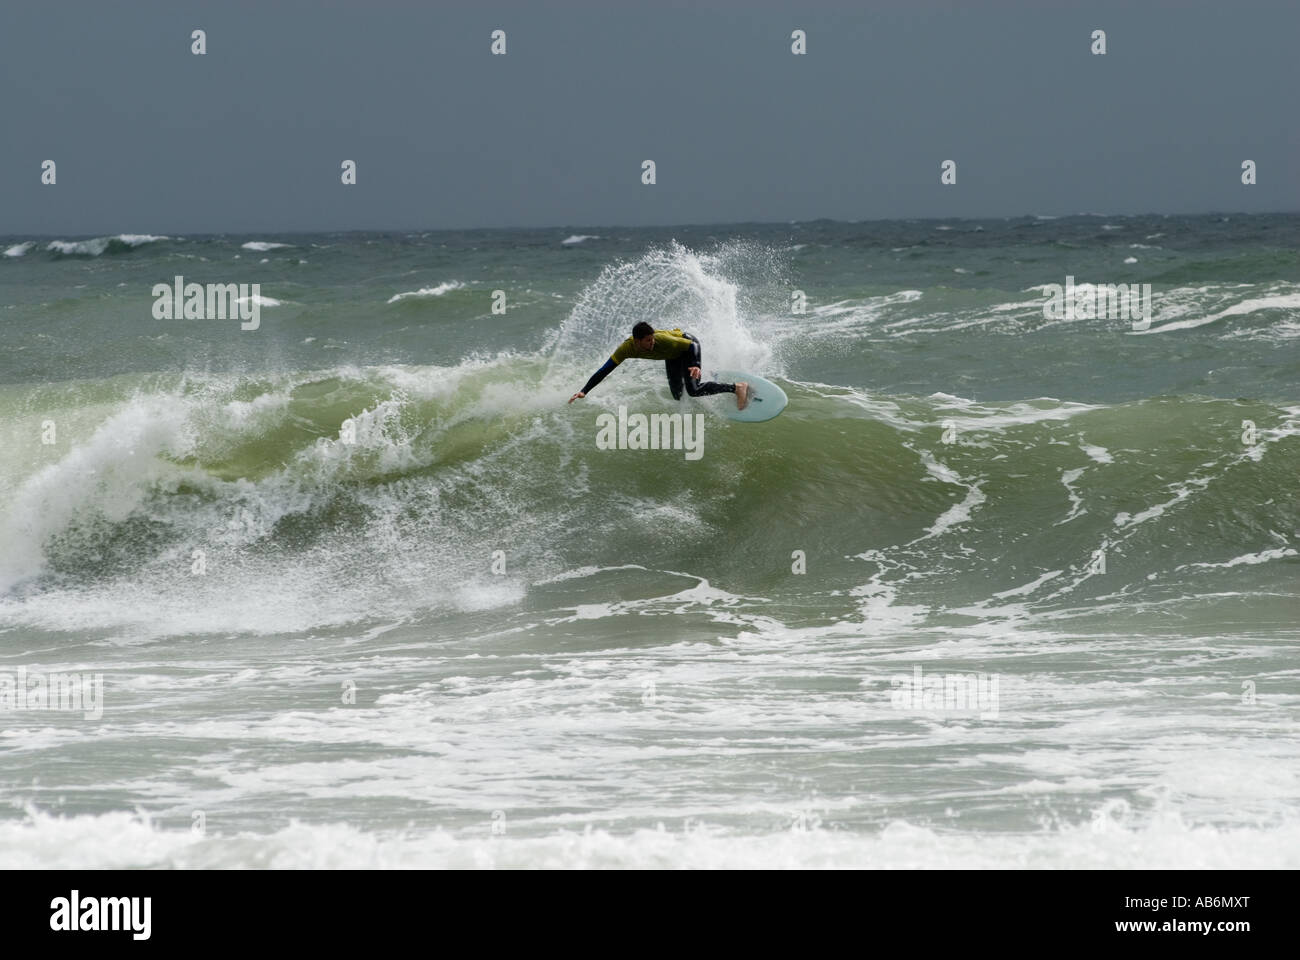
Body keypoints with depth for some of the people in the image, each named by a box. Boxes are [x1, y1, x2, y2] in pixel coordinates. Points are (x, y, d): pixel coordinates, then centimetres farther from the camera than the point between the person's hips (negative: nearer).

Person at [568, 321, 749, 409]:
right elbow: (603, 371, -29)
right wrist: (584, 391, -37)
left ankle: (737, 388, -14)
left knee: (693, 390, -21)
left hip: (688, 344, -6)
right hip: (672, 356, 6)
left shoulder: (660, 340, -42)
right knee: (677, 396, 9)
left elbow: (692, 345, -33)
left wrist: (696, 366, -50)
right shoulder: (626, 349, -31)